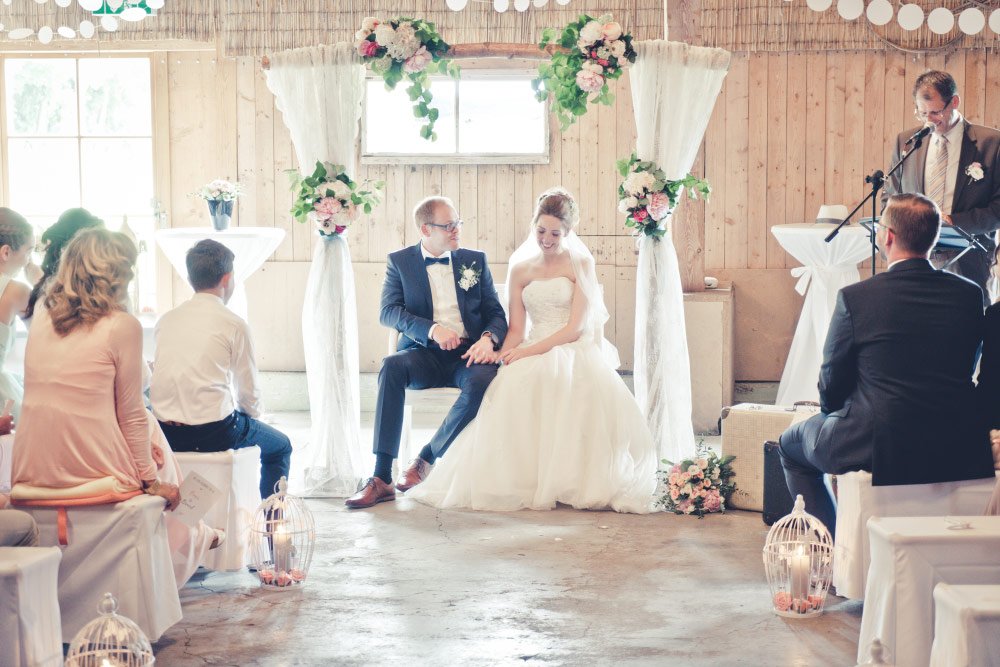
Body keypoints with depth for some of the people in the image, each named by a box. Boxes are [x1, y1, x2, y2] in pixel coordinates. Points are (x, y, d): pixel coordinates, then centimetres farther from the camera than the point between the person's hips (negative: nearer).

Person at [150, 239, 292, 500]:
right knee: (280, 447, 22)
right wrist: (253, 415, 21)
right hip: (213, 433, -6)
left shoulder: (166, 320, 8)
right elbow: (249, 392, 0)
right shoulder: (234, 324, -6)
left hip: (164, 431, 6)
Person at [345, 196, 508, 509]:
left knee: (482, 381, -35)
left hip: (468, 354, 1)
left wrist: (488, 339, -14)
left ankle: (428, 457, -15)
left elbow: (496, 313, 10)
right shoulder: (400, 261, 9)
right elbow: (388, 311, -4)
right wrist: (432, 328, -20)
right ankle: (381, 478, -35)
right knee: (391, 367, -34)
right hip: (424, 353, -1)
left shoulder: (475, 260, 14)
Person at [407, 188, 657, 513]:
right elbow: (516, 330, 12)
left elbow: (576, 327, -3)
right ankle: (525, 481, -30)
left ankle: (573, 481, -30)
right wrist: (502, 357, -12)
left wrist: (528, 352, -14)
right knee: (511, 386, -36)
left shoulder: (580, 264, 8)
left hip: (573, 351, -2)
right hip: (533, 357, 2)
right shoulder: (520, 270, 17)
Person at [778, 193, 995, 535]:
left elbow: (832, 383, -2)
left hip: (880, 446, -4)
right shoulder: (970, 294, -1)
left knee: (791, 444, 25)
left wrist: (832, 414, 19)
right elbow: (966, 371, 10)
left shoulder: (854, 297, -12)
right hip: (958, 452, 5)